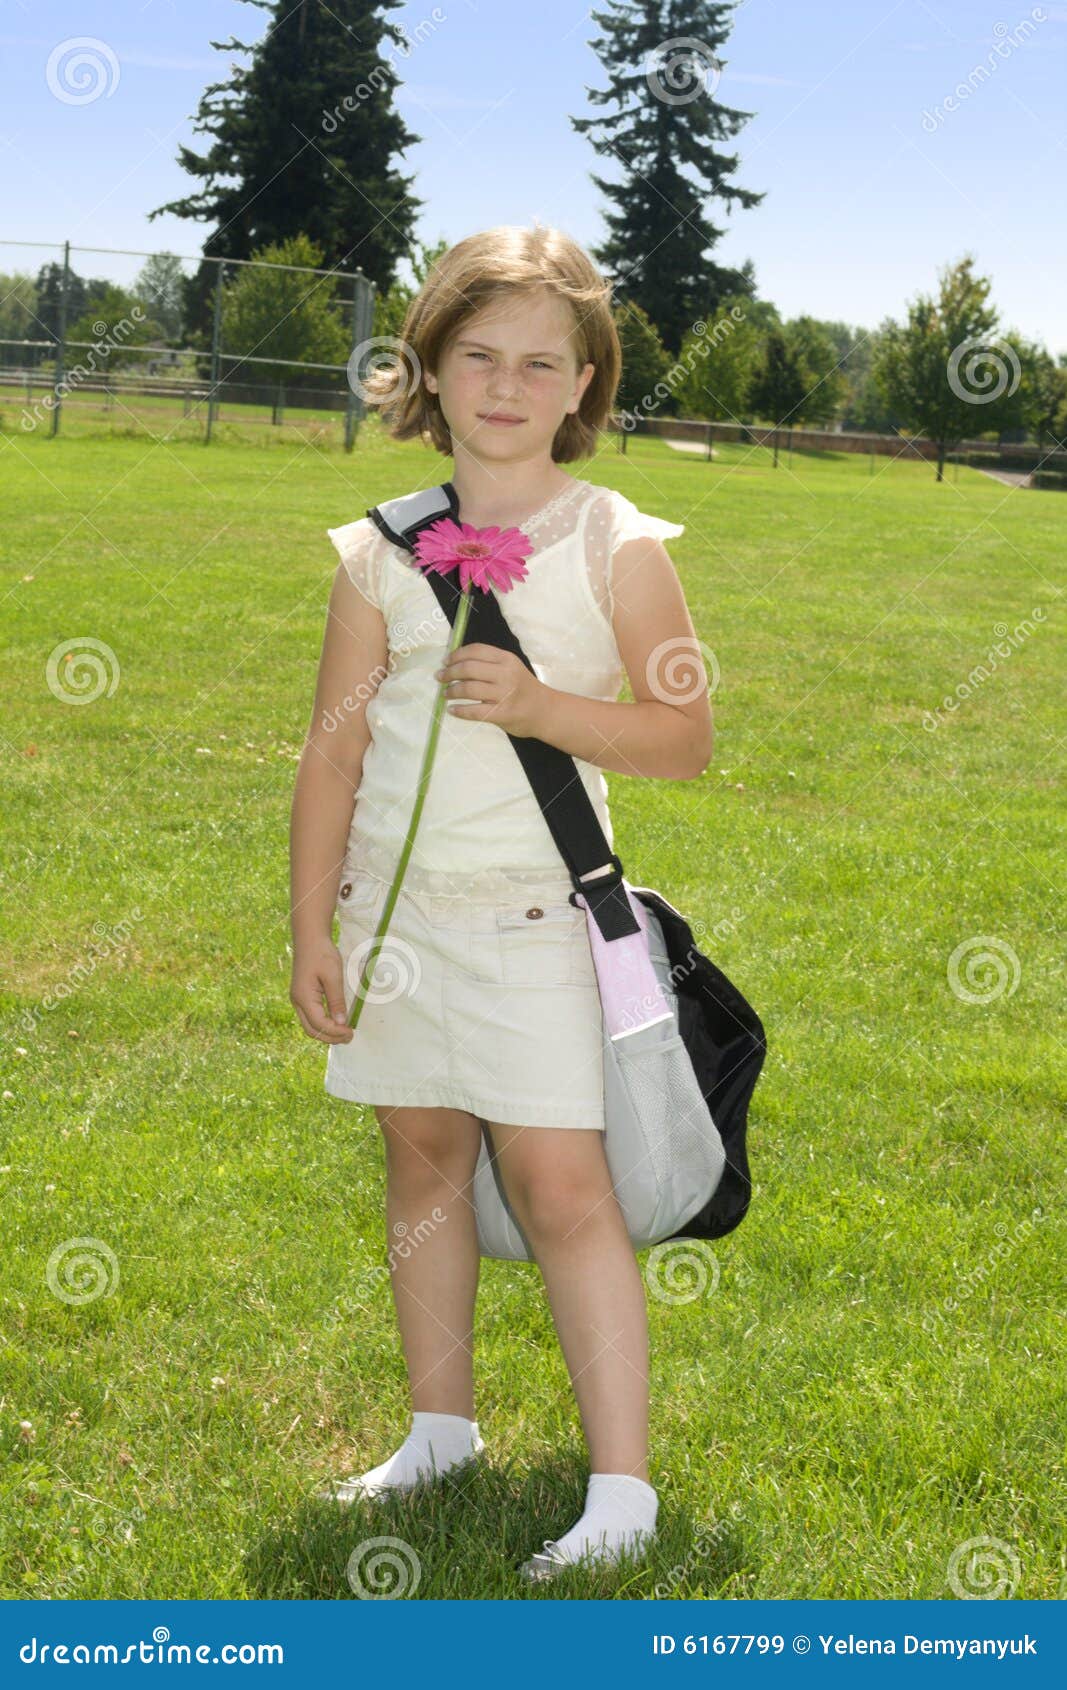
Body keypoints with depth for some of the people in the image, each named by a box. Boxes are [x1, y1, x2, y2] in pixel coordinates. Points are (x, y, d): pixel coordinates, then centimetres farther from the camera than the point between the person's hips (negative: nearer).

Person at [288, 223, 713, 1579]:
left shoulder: (617, 548, -3)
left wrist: (541, 707, -18)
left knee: (559, 1183, -7)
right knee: (424, 1158, 12)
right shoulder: (380, 554, 3)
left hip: (532, 910, -3)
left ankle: (621, 1489, -1)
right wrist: (310, 931, 2)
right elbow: (334, 749, 5)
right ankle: (441, 1430, 28)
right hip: (396, 899, 4)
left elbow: (685, 738, -3)